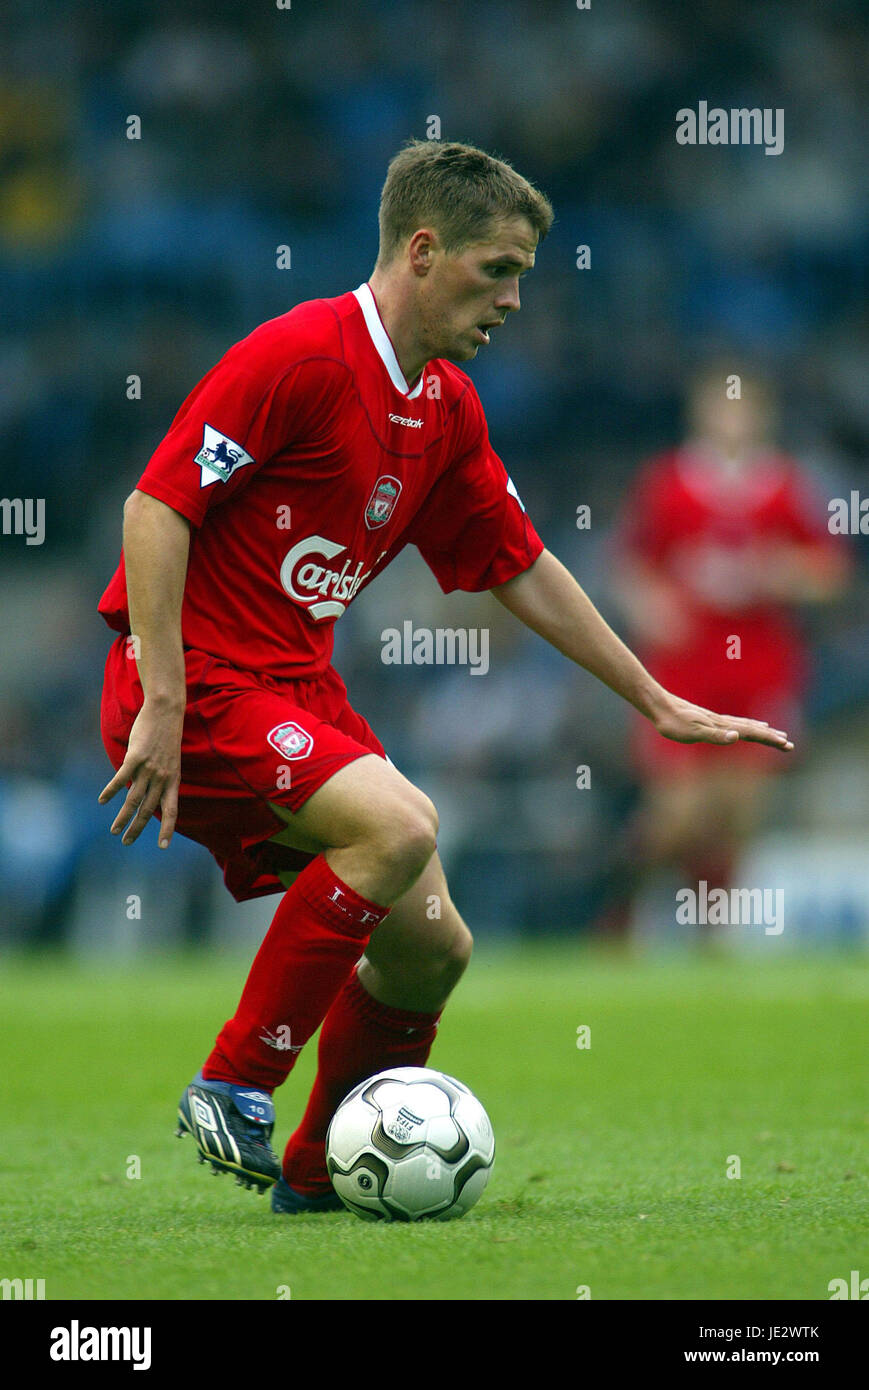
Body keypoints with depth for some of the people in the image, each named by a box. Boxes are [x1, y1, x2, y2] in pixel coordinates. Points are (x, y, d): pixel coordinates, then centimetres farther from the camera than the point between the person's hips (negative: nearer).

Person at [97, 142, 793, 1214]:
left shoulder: (446, 406, 11)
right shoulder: (300, 355, -16)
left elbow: (523, 570, 21)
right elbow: (157, 507, -19)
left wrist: (659, 704, 22)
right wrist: (162, 707, -23)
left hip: (300, 697, 9)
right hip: (199, 684, -9)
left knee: (431, 947, 4)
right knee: (400, 824, -29)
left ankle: (316, 1174, 23)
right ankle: (233, 1087, -18)